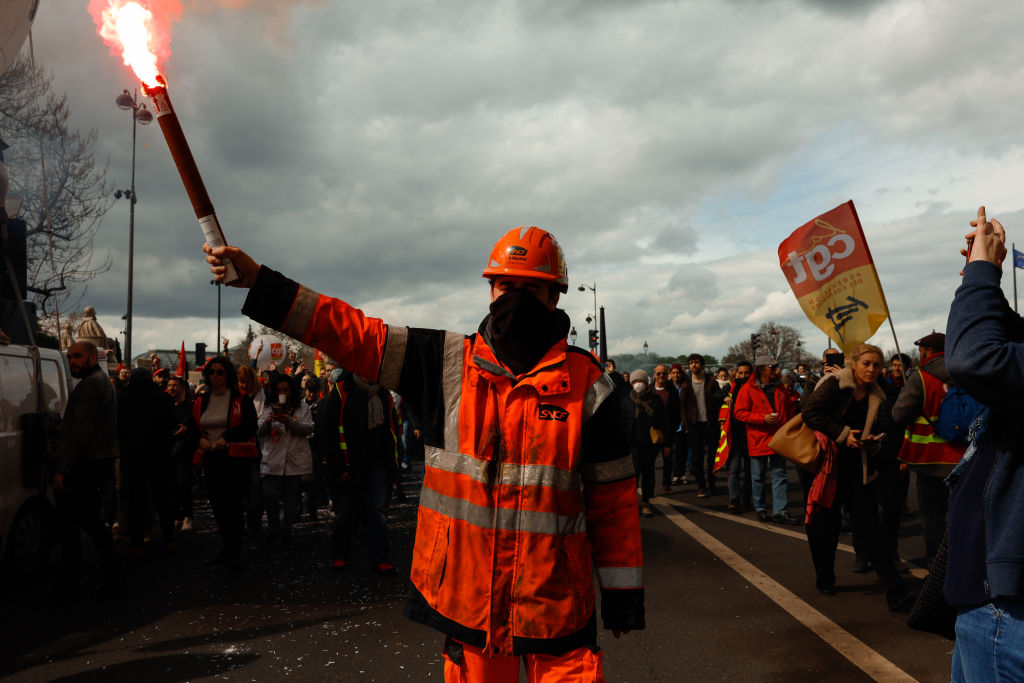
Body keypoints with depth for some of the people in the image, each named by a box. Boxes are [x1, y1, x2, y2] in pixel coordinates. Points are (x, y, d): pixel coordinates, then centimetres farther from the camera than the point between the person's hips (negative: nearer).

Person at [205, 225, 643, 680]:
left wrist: (622, 592, 2)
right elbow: (352, 333, -1)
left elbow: (612, 493, 0)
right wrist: (257, 280, -6)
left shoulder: (587, 384, -3)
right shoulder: (448, 363, 1)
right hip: (467, 591, 2)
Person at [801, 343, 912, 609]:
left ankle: (895, 590, -1)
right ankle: (825, 580, 26)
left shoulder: (876, 396, 7)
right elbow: (810, 411, -18)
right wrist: (842, 433, -19)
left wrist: (873, 441, -6)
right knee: (825, 523, 6)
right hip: (827, 462, -3)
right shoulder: (834, 384, -9)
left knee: (868, 523, -1)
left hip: (857, 465, 3)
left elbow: (878, 429, 17)